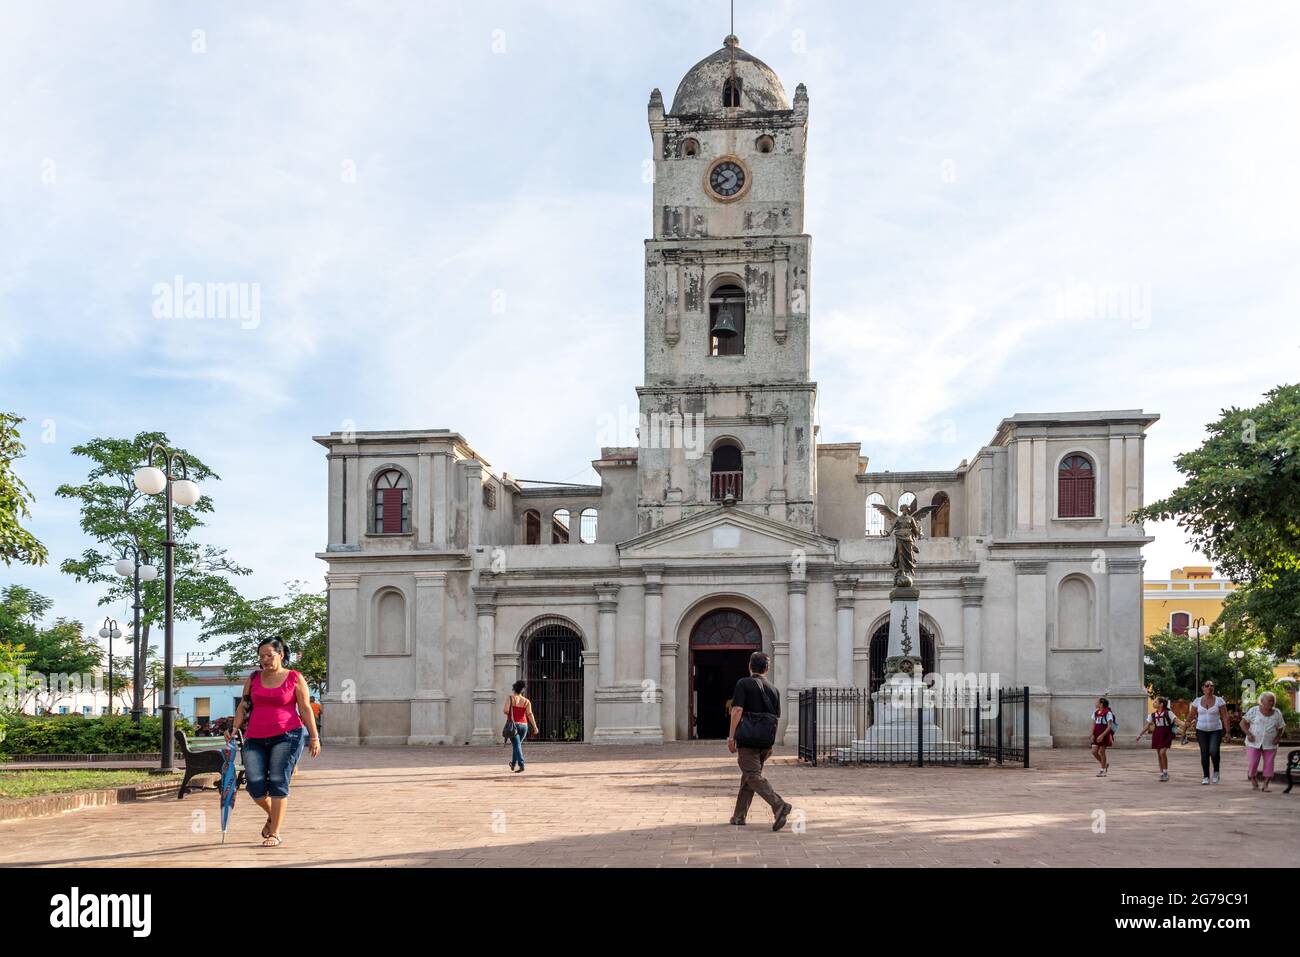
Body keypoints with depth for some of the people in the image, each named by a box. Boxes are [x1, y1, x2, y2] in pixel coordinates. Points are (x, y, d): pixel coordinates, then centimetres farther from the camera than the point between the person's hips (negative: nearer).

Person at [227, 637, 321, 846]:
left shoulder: (295, 679, 4)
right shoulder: (253, 678, 13)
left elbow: (305, 709, 4)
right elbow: (243, 706, 15)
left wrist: (314, 737, 0)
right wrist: (233, 728, 1)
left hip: (287, 736, -3)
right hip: (255, 739, 3)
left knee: (278, 782, -10)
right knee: (255, 784, -6)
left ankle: (275, 833, -2)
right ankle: (272, 816, 24)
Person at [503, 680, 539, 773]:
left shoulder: (511, 698, -5)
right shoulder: (526, 701, 2)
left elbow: (506, 711, -15)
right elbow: (529, 714, -10)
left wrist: (509, 714, 9)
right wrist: (535, 727, -14)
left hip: (513, 725, -4)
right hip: (523, 726, 4)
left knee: (517, 746, -8)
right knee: (517, 744, 23)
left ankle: (521, 765, -25)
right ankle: (513, 764, 36)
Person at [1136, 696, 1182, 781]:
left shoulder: (1168, 713, -6)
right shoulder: (1153, 715, 10)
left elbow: (1176, 720, -15)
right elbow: (1147, 726, 16)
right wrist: (1140, 735, 17)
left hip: (1166, 734, -6)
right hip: (1157, 734, 6)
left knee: (1162, 752, -16)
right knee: (1159, 754, 6)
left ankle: (1165, 772, -3)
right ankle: (1162, 773, 14)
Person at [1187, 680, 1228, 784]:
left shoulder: (1219, 700, -2)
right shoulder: (1197, 701, 3)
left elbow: (1225, 717, -3)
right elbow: (1190, 716, 7)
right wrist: (1184, 729, 4)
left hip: (1216, 730, -2)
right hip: (1201, 731, 2)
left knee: (1214, 751, -18)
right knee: (1204, 753, 0)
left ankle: (1216, 772, 7)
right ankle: (1206, 777, 8)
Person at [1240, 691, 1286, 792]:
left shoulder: (1277, 713, 0)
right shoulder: (1254, 711, -6)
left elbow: (1280, 728, 9)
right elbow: (1243, 723, -1)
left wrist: (1278, 737, -8)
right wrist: (1248, 734, -15)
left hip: (1270, 744, 2)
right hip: (1254, 743, -2)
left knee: (1269, 764, -2)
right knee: (1253, 763, -6)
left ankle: (1265, 785, 10)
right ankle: (1253, 780, 20)